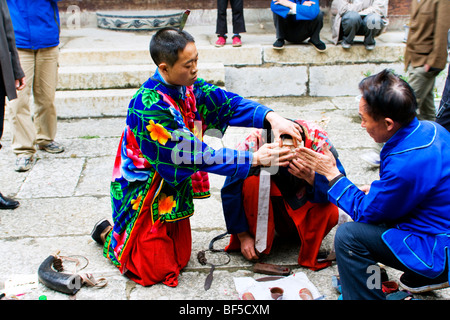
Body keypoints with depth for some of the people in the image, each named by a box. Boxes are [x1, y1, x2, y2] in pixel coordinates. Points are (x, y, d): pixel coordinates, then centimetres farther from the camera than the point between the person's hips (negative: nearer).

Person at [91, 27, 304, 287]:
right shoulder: (150, 106, -32)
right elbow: (197, 155, -31)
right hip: (144, 193, -7)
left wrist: (271, 117, -29)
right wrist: (255, 159, -31)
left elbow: (228, 103, -10)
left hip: (175, 186, 8)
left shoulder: (189, 87, -8)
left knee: (181, 259, 16)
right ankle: (108, 234, 26)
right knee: (157, 271, 3)